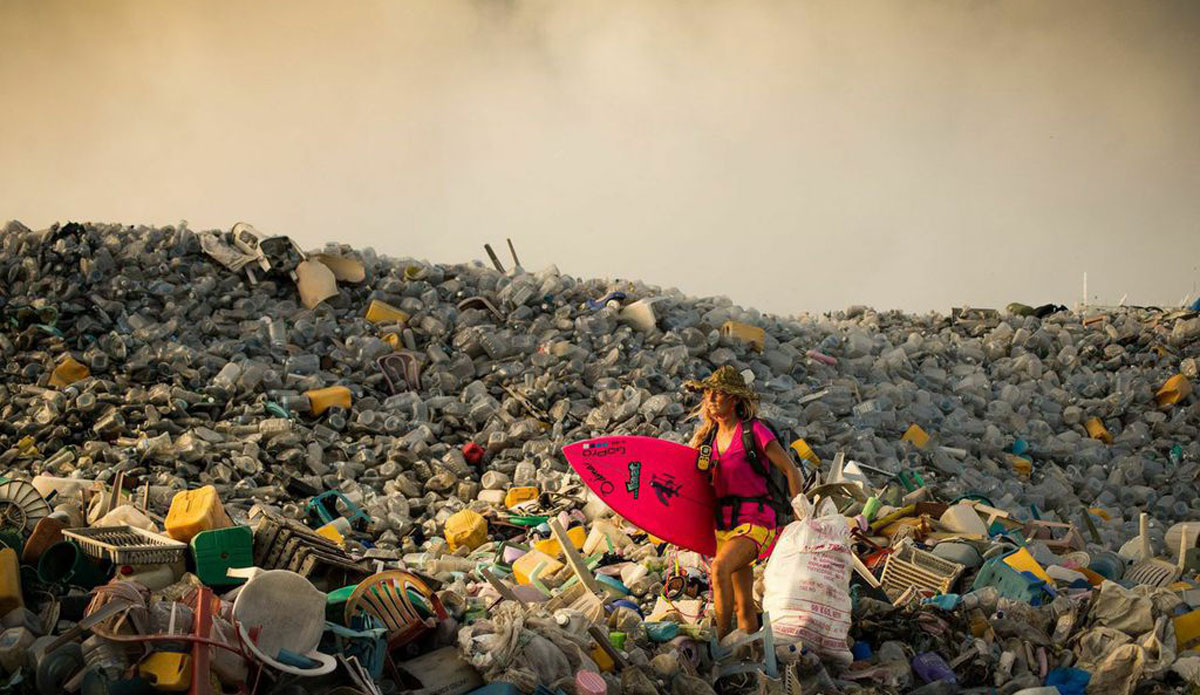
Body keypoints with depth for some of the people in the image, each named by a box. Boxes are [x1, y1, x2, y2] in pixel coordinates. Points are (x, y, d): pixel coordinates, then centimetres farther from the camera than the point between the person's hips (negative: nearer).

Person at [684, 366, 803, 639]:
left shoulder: (755, 431, -9)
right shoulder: (709, 435, 10)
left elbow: (791, 471, -6)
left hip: (756, 521, -7)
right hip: (725, 523, 7)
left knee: (720, 566, -31)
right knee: (744, 605, 10)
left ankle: (720, 640, -27)